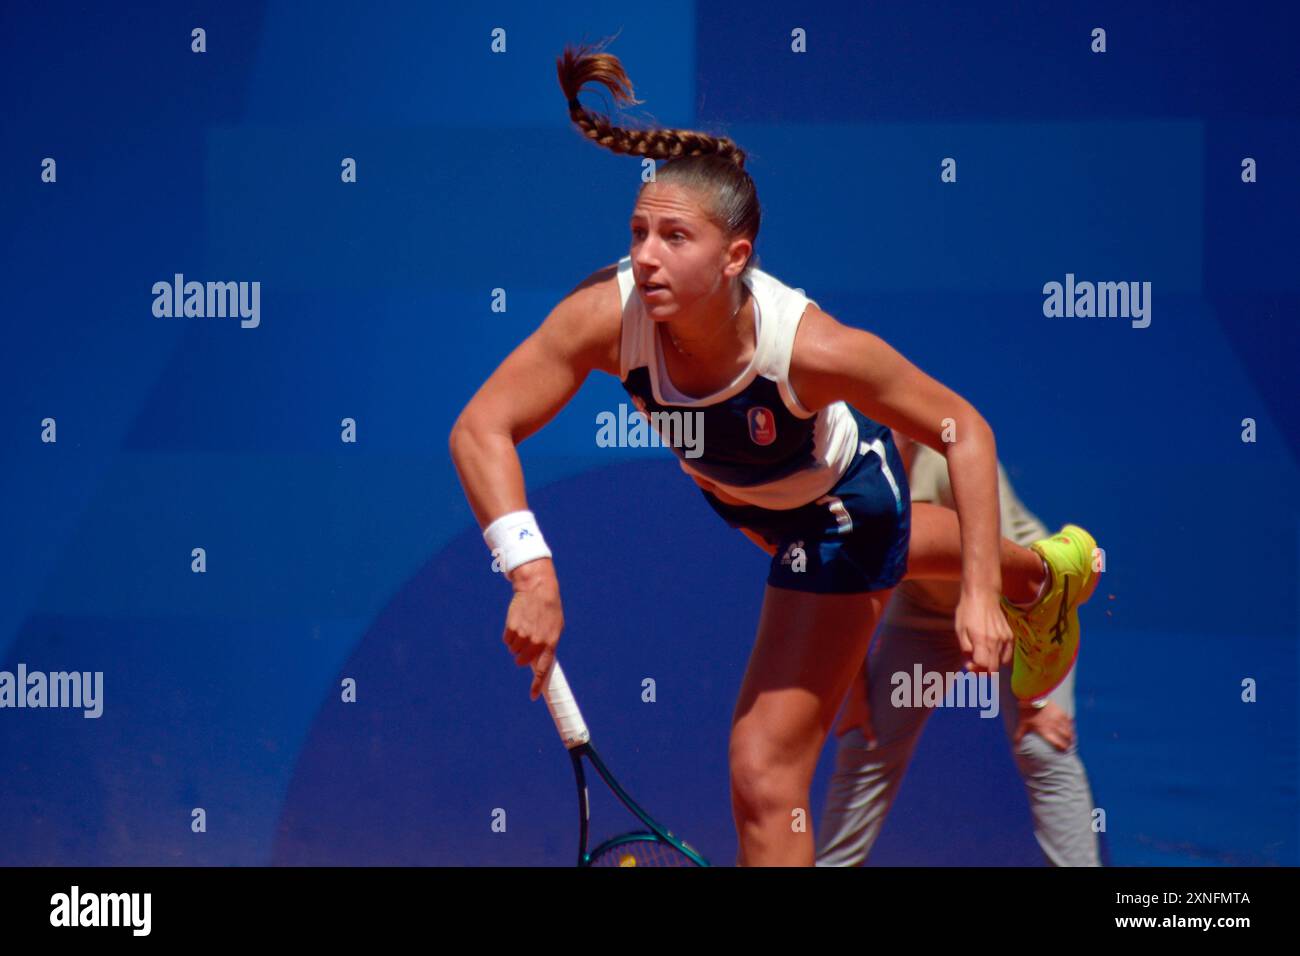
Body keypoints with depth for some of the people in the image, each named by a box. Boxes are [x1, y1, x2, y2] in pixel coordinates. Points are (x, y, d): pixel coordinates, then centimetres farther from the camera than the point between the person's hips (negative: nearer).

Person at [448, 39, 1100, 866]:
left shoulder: (809, 347, -43)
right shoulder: (607, 316, -38)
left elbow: (965, 431, -30)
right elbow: (481, 429, -36)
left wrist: (980, 595, -35)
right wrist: (533, 575, -49)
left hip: (842, 504, -5)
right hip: (733, 493, 5)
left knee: (766, 781, -8)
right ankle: (1046, 571, 72)